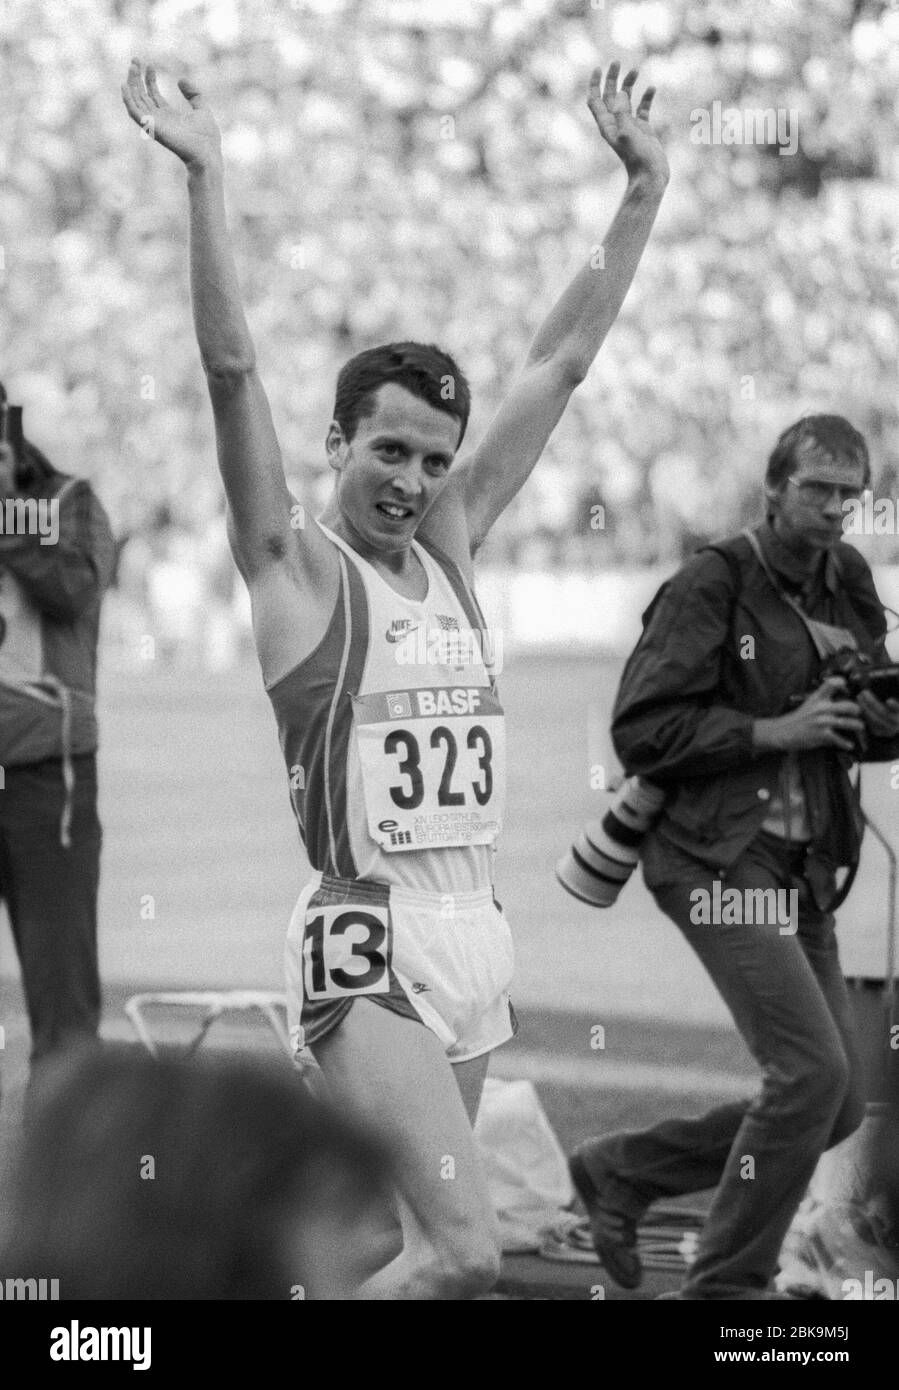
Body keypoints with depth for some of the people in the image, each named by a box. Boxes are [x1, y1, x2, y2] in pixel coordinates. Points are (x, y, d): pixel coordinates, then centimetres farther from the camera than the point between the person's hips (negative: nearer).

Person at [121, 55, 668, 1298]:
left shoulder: (449, 543, 13)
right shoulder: (295, 565, -3)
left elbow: (562, 361, 15)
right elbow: (231, 370, -14)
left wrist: (644, 193, 15)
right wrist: (205, 180, -21)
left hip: (478, 932, 7)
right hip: (371, 944, -7)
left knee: (388, 1235, 12)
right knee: (465, 1252, -18)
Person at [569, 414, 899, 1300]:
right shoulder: (711, 586, -9)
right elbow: (642, 729, -15)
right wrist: (774, 733, -18)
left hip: (801, 871, 8)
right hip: (717, 858, -8)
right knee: (812, 1070, -18)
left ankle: (620, 1172, 22)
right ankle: (728, 1282, -4)